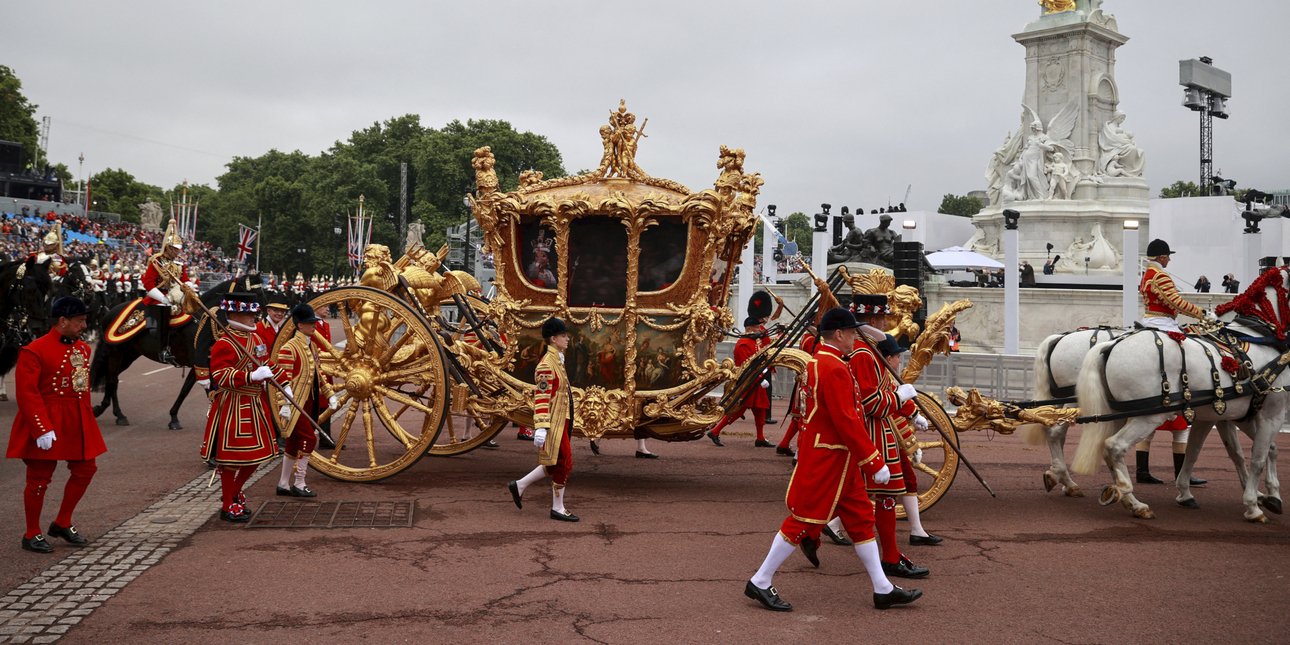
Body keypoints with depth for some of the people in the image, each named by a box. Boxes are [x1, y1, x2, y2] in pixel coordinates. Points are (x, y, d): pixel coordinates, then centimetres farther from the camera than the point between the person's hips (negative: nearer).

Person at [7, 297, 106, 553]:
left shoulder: (82, 348, 9)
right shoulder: (34, 351, -15)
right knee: (40, 477, 3)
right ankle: (32, 534, 17)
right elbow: (27, 394, -19)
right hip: (47, 422, -8)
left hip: (78, 423, 8)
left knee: (85, 470, 11)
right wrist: (42, 429, -22)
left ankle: (63, 523, 27)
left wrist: (86, 420, 15)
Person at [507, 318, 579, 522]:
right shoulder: (547, 364, -16)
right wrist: (541, 427, -27)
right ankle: (558, 508, 7)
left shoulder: (556, 361, 15)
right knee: (564, 464, -3)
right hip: (554, 424, -10)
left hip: (560, 422, 10)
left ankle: (519, 485, 21)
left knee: (555, 465, 14)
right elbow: (541, 397, -22)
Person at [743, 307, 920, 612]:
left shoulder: (816, 361, 11)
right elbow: (847, 422, -24)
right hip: (827, 461, -11)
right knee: (805, 521, -2)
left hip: (838, 461, 11)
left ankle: (883, 589, 19)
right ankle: (760, 583, 7)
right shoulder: (835, 369, -21)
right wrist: (875, 462, -20)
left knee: (861, 517, 13)